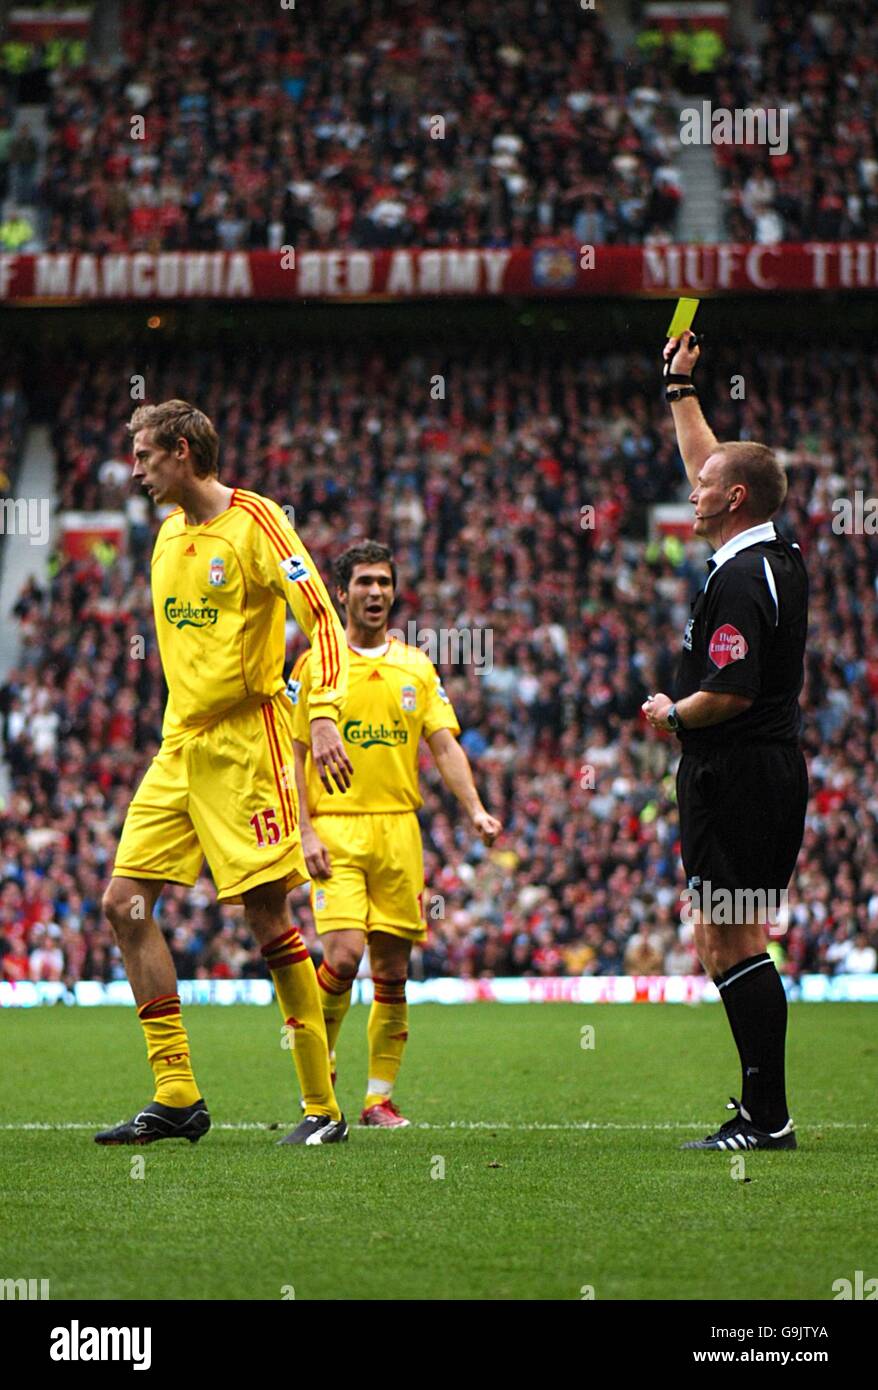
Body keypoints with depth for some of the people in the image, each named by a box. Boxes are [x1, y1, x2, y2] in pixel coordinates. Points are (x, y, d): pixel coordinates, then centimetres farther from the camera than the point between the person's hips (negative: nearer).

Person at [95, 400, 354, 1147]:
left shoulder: (254, 520, -8)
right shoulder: (168, 536, 15)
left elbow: (322, 618, -13)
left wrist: (324, 716, -23)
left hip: (246, 740, -8)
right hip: (179, 747, 8)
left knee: (268, 915, -8)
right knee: (126, 903, -1)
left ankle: (324, 1108, 1)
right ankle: (177, 1098, 3)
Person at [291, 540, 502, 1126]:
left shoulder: (417, 666, 12)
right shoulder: (316, 664, 3)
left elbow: (445, 745, 7)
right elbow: (294, 755, 1)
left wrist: (476, 810, -7)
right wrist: (305, 832, -9)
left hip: (399, 829, 3)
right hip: (335, 828, -3)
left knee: (393, 970, 2)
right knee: (345, 952, -17)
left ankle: (380, 1095, 10)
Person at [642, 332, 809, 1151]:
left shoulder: (739, 581, -17)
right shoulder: (778, 560, 11)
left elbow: (730, 693, -24)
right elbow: (709, 463, 26)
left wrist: (672, 715, -6)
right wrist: (680, 388, 32)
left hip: (734, 775, -10)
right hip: (775, 769, 10)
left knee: (733, 944, -8)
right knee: (723, 943, 13)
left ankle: (766, 1116, -9)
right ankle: (762, 1106, 13)